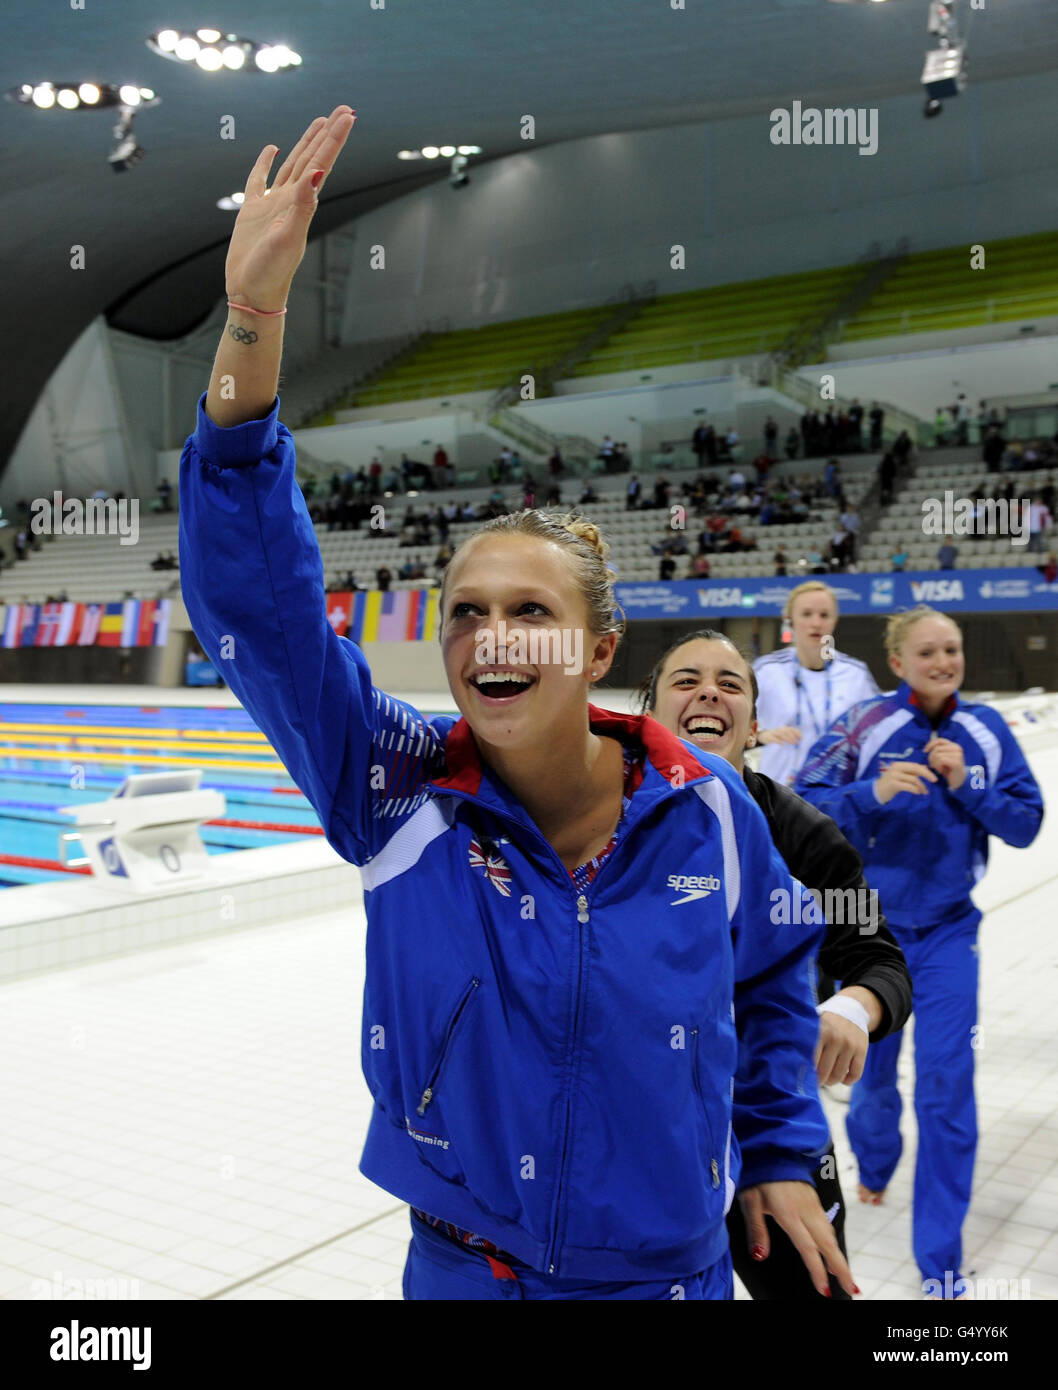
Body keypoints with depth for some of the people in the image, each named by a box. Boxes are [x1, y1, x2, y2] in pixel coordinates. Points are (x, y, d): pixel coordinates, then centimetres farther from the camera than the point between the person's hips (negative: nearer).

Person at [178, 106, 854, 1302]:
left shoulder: (705, 809, -15)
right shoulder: (396, 792, -19)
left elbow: (771, 981, 5)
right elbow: (253, 589, -29)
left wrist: (782, 1156, 10)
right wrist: (252, 321, -38)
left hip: (672, 1270, 1)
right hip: (461, 1266, 0)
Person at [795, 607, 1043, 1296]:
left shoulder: (986, 729, -5)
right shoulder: (866, 725, -14)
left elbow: (1026, 822, -4)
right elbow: (807, 803, -17)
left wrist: (964, 785, -19)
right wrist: (874, 790, -33)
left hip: (948, 930, 1)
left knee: (948, 1083, -4)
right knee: (872, 1071, 15)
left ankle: (941, 1262, 10)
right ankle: (874, 1161, 51)